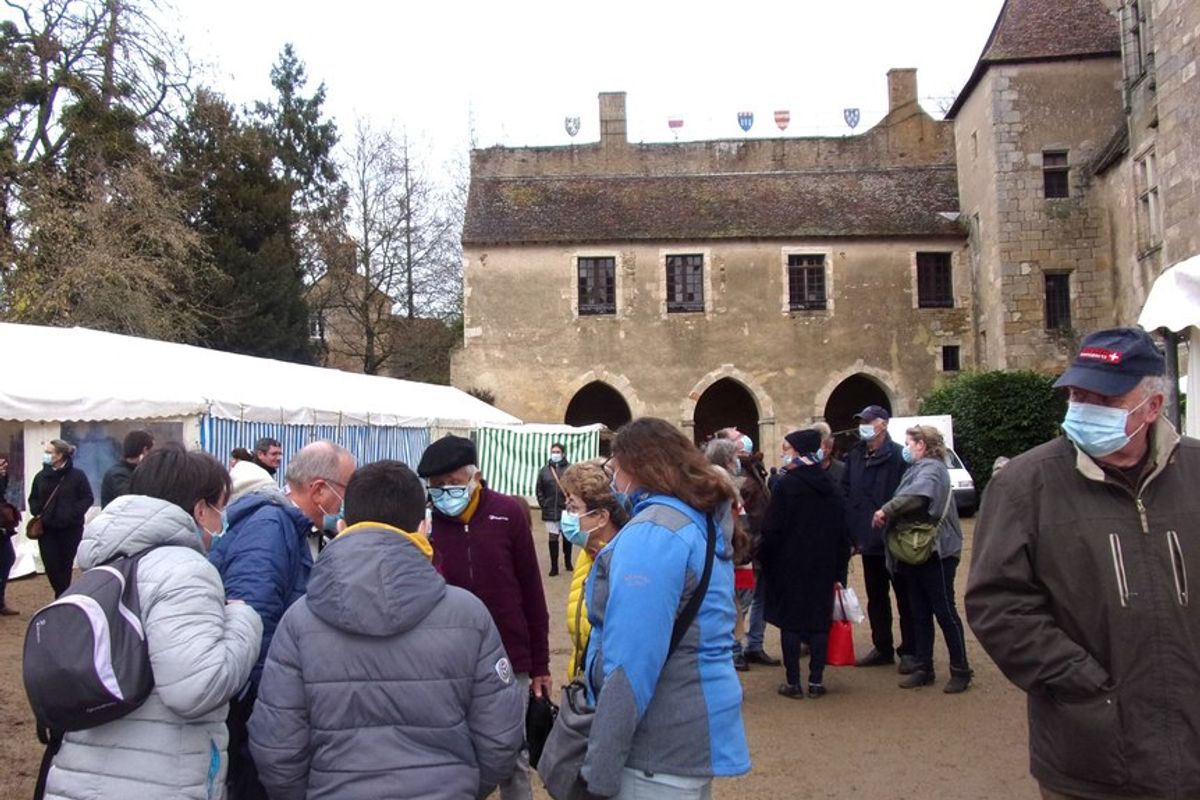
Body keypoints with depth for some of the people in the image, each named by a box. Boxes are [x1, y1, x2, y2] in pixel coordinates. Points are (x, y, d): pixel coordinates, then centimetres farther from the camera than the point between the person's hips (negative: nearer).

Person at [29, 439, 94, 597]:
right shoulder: (41, 476, 6)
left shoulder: (77, 475, -5)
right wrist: (37, 513, -1)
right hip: (47, 528, 3)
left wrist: (73, 513, -16)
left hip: (70, 528, -3)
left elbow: (87, 498, -5)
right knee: (51, 566, -2)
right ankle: (63, 598, 15)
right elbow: (33, 499, 17)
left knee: (65, 565, 5)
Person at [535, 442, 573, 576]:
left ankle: (568, 562, 30)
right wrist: (543, 504, 0)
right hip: (550, 510, 1)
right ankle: (554, 566, 7)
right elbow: (539, 489, 7)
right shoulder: (545, 470, 2)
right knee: (553, 537, 2)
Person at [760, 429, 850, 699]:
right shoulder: (830, 485, 5)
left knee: (790, 621, 2)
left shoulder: (785, 485, -14)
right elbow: (842, 528, 9)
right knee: (820, 621, 10)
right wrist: (838, 562, 14)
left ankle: (794, 683, 5)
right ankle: (816, 681, 13)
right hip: (824, 565, 5)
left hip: (790, 565, -5)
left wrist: (766, 560, -1)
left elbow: (772, 529, -14)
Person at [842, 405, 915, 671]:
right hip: (869, 540, 7)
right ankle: (882, 648, 29)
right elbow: (846, 495, 9)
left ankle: (908, 651, 15)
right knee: (876, 597, 16)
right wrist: (852, 533, 4)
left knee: (904, 597, 6)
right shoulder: (854, 457, 6)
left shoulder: (898, 456, -13)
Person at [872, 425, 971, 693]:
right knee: (920, 614, 13)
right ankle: (923, 668, 21)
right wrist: (889, 513, -1)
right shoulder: (916, 469, 18)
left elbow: (917, 494, -33)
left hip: (936, 551, -9)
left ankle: (960, 671, 9)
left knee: (945, 612, -1)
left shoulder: (931, 468, -14)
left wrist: (886, 510, -34)